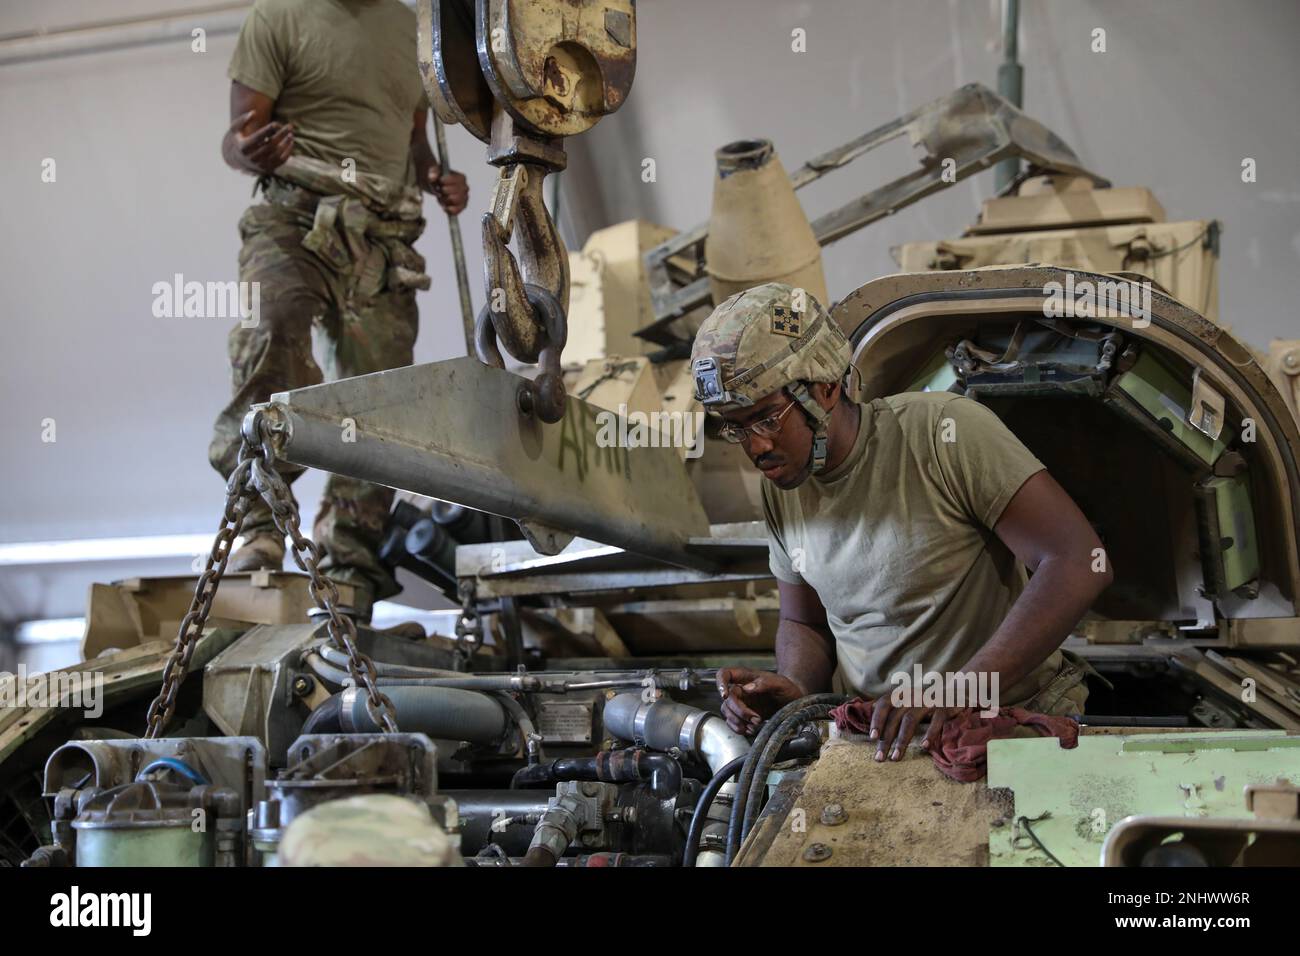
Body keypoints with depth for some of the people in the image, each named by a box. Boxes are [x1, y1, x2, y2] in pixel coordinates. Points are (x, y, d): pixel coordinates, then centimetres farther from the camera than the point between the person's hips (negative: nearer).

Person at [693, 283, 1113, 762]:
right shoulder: (782, 488, 6)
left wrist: (961, 689, -30)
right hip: (870, 738, 6)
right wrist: (795, 689, -5)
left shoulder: (945, 430, -16)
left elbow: (1081, 563, -22)